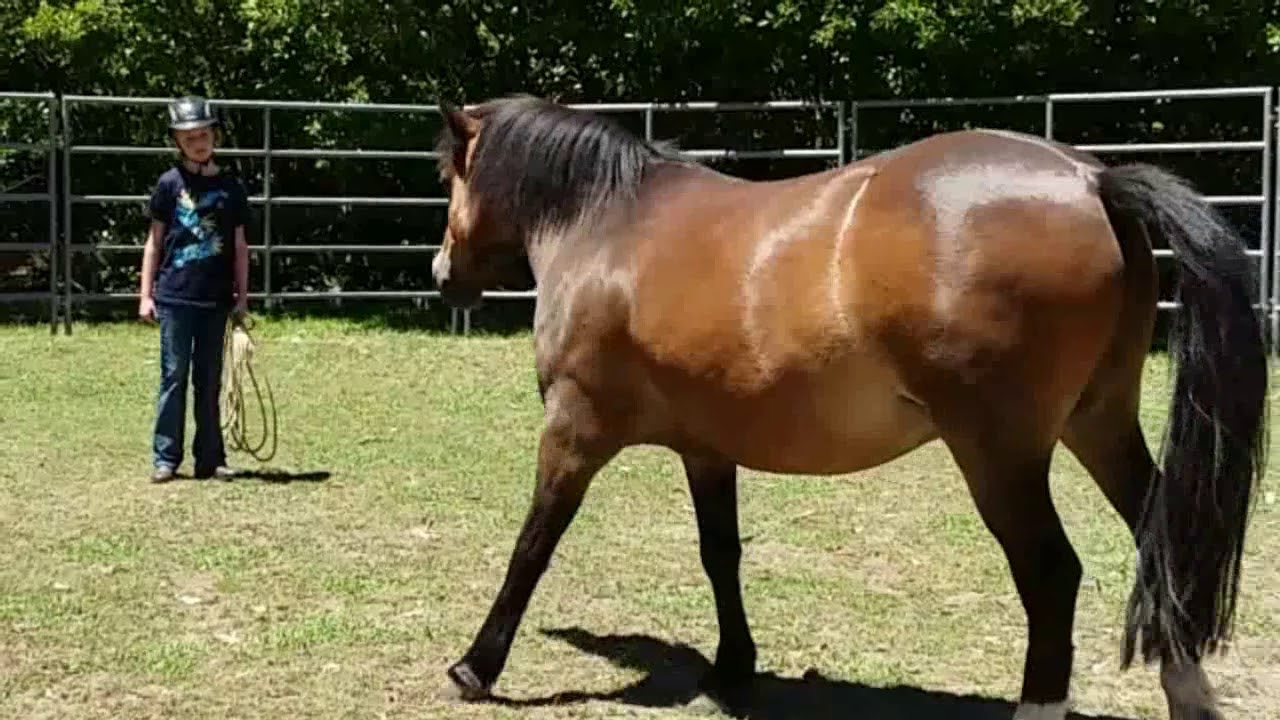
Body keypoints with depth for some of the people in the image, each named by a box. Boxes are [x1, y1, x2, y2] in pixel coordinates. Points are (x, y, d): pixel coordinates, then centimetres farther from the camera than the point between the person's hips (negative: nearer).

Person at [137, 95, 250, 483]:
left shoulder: (231, 187, 5)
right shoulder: (170, 184, 0)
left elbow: (239, 246, 9)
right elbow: (154, 242, 4)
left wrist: (242, 297, 6)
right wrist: (146, 295, 0)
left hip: (216, 299, 2)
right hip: (175, 296, -2)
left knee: (210, 380, 8)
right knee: (174, 376, 0)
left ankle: (210, 459, 14)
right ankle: (165, 458, 5)